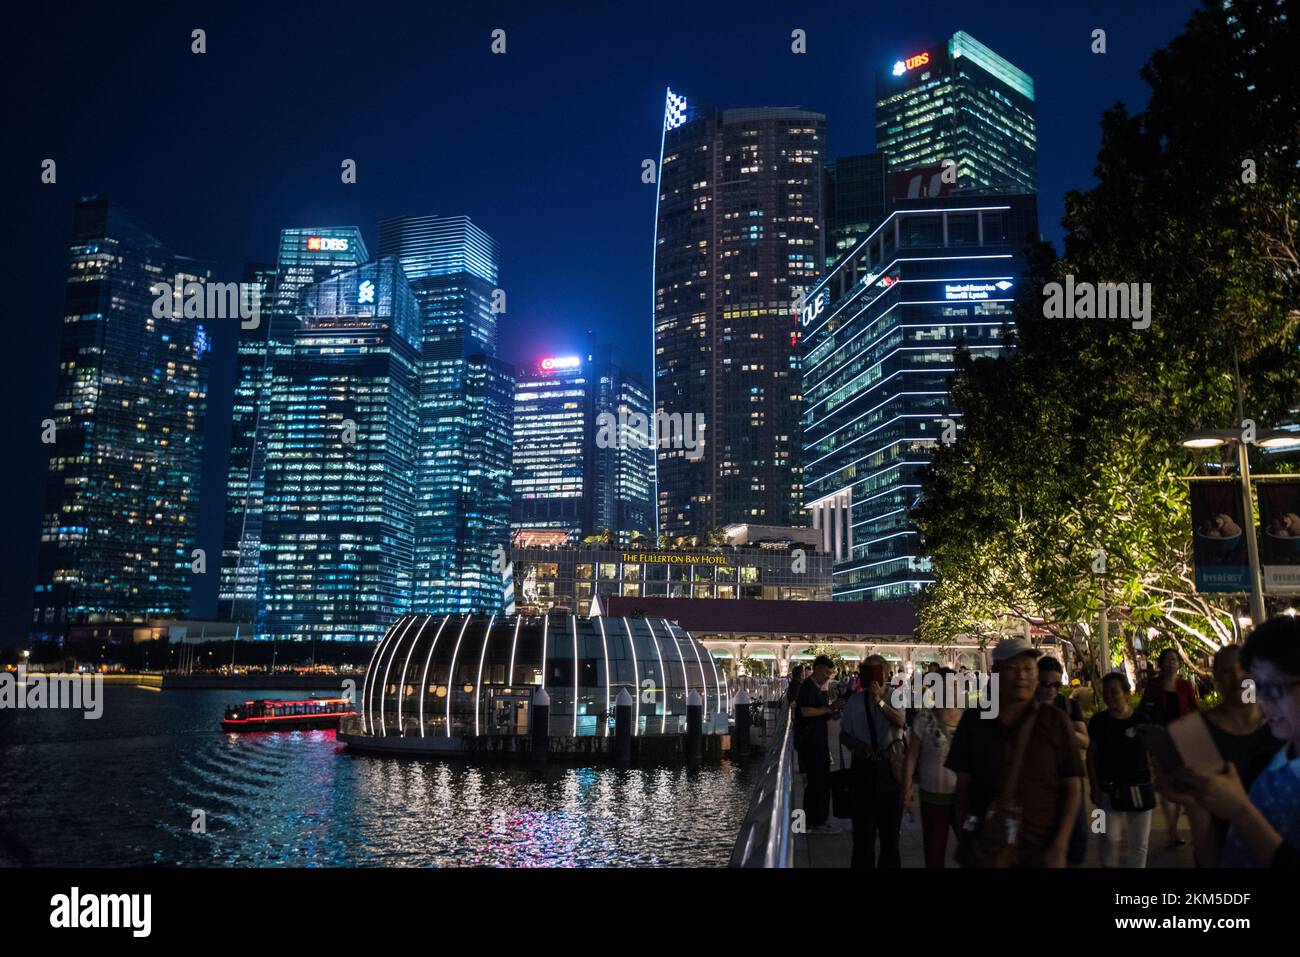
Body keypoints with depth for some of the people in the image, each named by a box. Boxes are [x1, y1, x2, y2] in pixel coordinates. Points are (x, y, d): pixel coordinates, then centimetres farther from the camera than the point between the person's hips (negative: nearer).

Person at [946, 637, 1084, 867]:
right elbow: (963, 785, 5)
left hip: (1040, 854, -1)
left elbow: (1072, 788, -3)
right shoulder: (973, 721, 2)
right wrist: (965, 838, -3)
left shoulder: (1055, 721, -3)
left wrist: (1059, 848, -9)